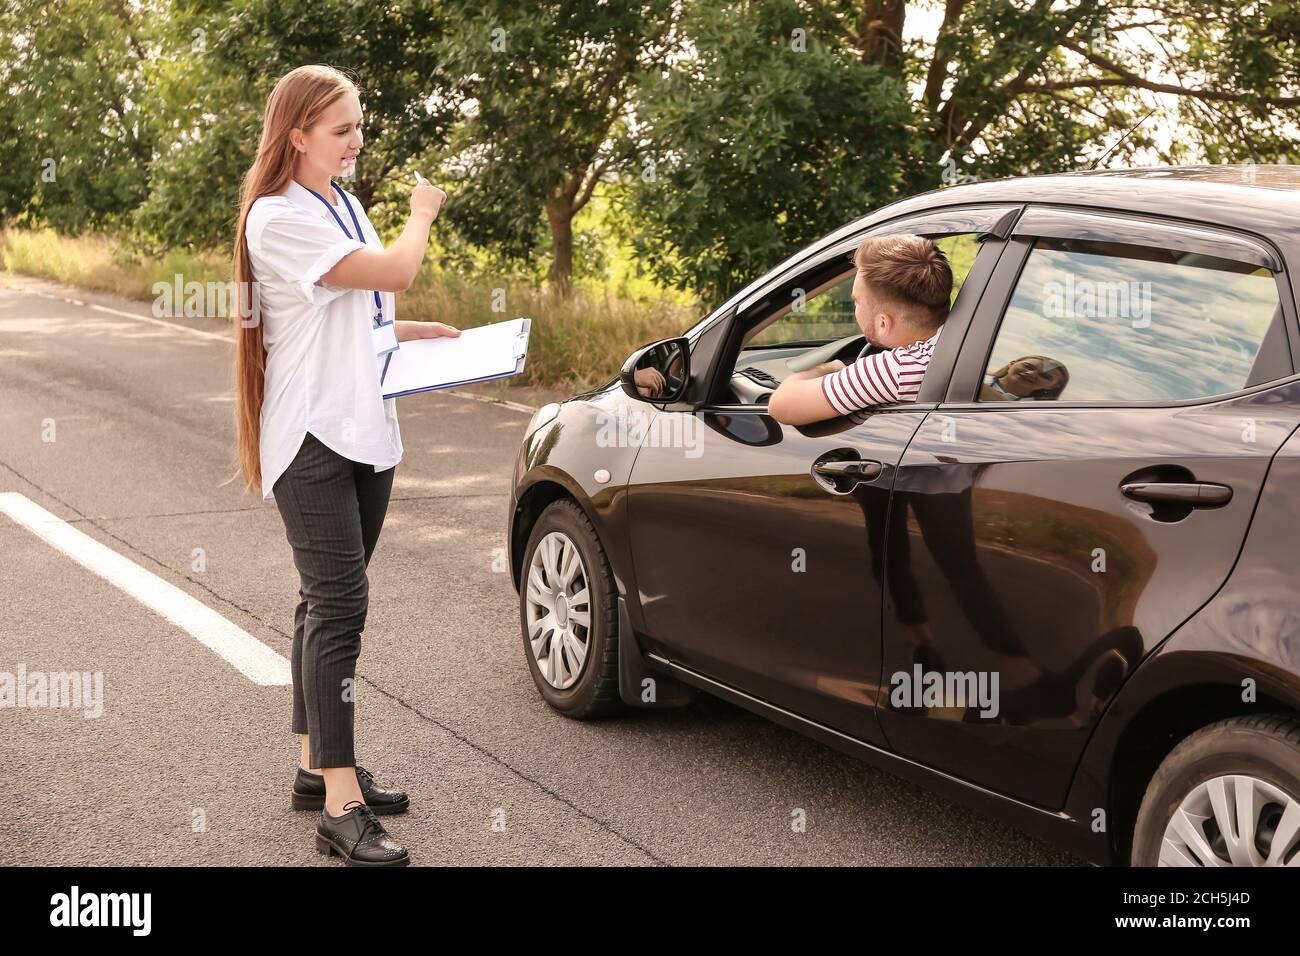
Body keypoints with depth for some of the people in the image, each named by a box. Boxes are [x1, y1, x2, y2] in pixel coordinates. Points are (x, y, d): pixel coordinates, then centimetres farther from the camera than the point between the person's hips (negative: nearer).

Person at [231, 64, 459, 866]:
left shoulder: (343, 205, 15)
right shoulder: (279, 218, -14)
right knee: (339, 606, -11)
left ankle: (320, 766, 24)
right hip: (313, 437, -9)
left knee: (330, 603, 14)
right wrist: (423, 213, -2)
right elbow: (395, 271, -21)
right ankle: (340, 807, -9)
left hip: (365, 430, 9)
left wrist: (434, 335, 8)